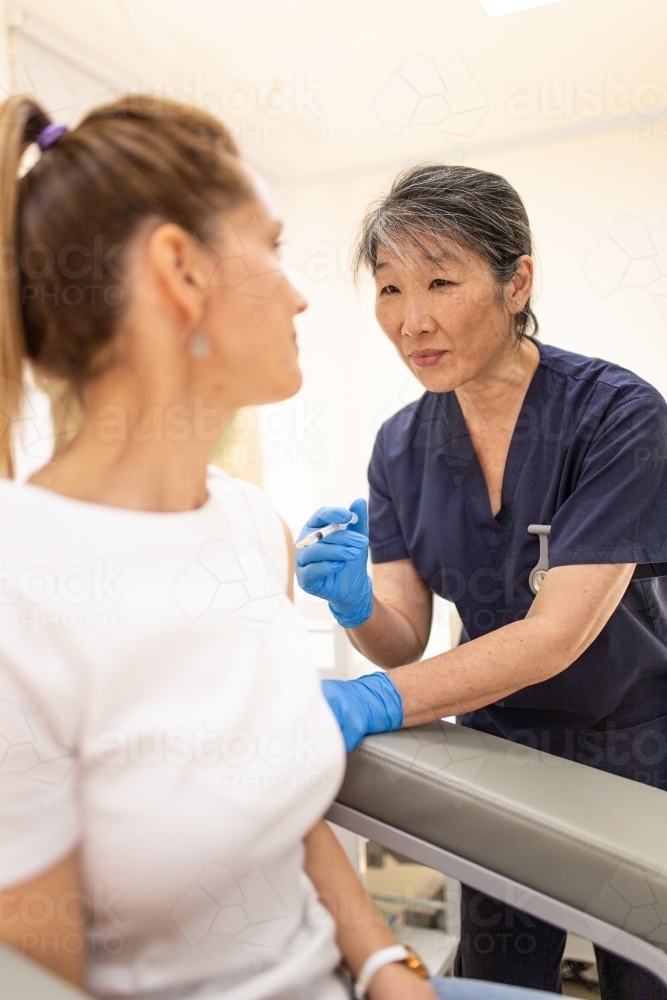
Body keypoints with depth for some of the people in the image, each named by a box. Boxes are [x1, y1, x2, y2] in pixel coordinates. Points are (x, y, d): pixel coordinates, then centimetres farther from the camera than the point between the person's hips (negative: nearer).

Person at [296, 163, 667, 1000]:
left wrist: (376, 702, -39)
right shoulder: (401, 446, -7)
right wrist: (356, 604, -31)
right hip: (501, 744, 4)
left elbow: (556, 633, -28)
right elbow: (406, 640, -9)